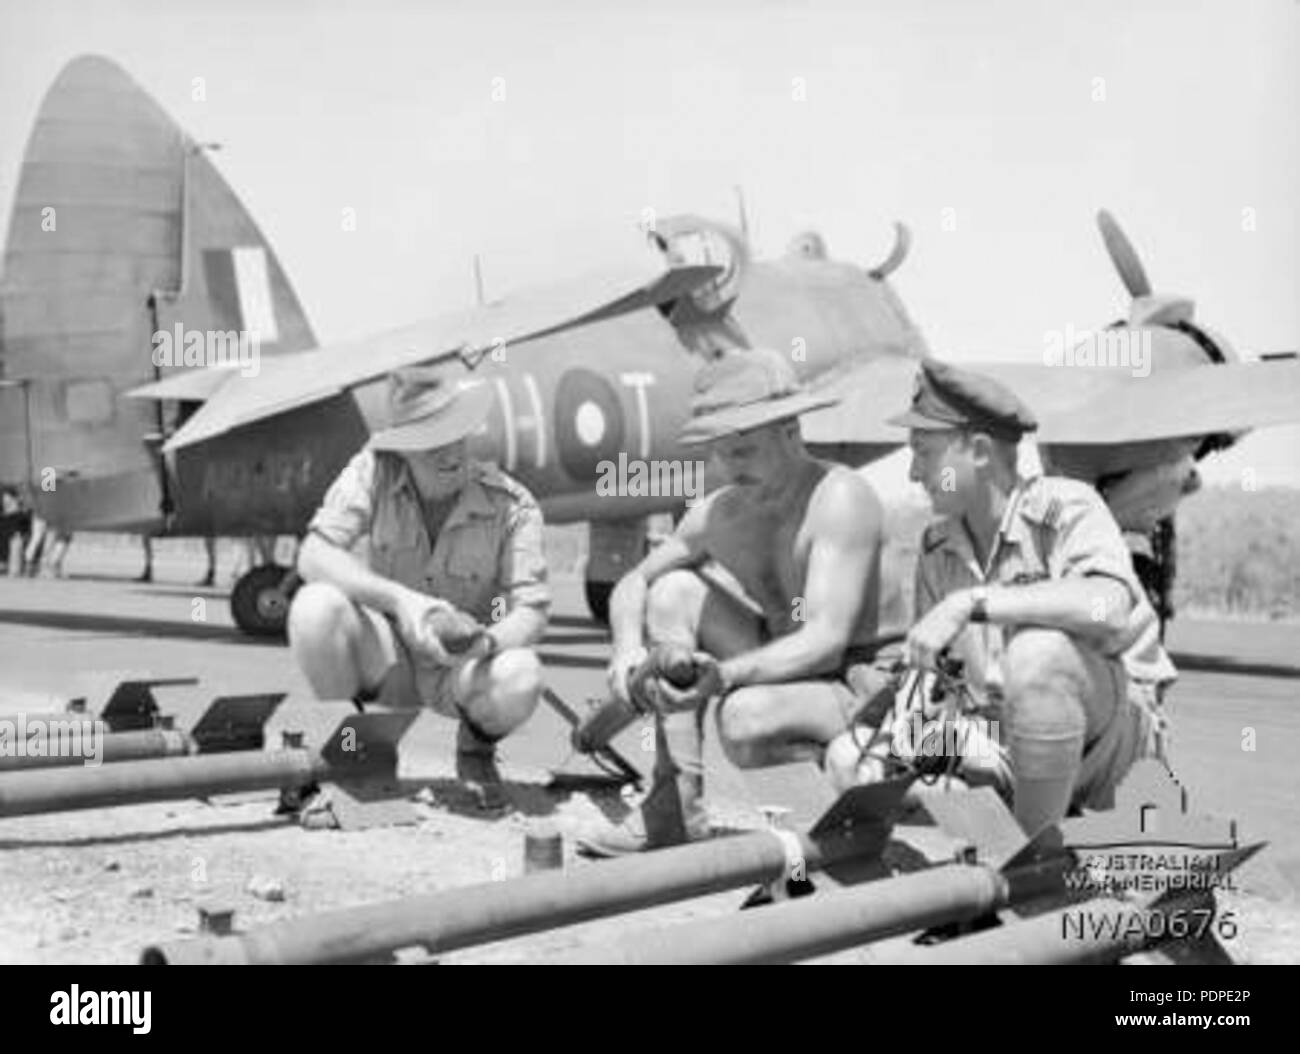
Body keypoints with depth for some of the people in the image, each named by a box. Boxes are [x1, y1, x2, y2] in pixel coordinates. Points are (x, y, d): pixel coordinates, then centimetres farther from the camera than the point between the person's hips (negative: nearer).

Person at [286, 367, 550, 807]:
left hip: (460, 668, 0)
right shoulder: (374, 470, -15)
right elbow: (313, 556, -23)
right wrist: (400, 598, -38)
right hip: (385, 656, 1)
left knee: (520, 677, -36)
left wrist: (487, 641, -40)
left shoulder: (512, 505, -15)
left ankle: (476, 748, 5)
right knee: (315, 607, -32)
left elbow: (531, 610, -17)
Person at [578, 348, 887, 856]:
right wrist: (628, 646, -11)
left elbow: (826, 641, -27)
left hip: (854, 691, -8)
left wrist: (724, 675, -41)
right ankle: (678, 807, -3)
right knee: (674, 592, -4)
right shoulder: (718, 515, 2)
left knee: (745, 720, -36)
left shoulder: (840, 498, -19)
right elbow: (633, 583, 13)